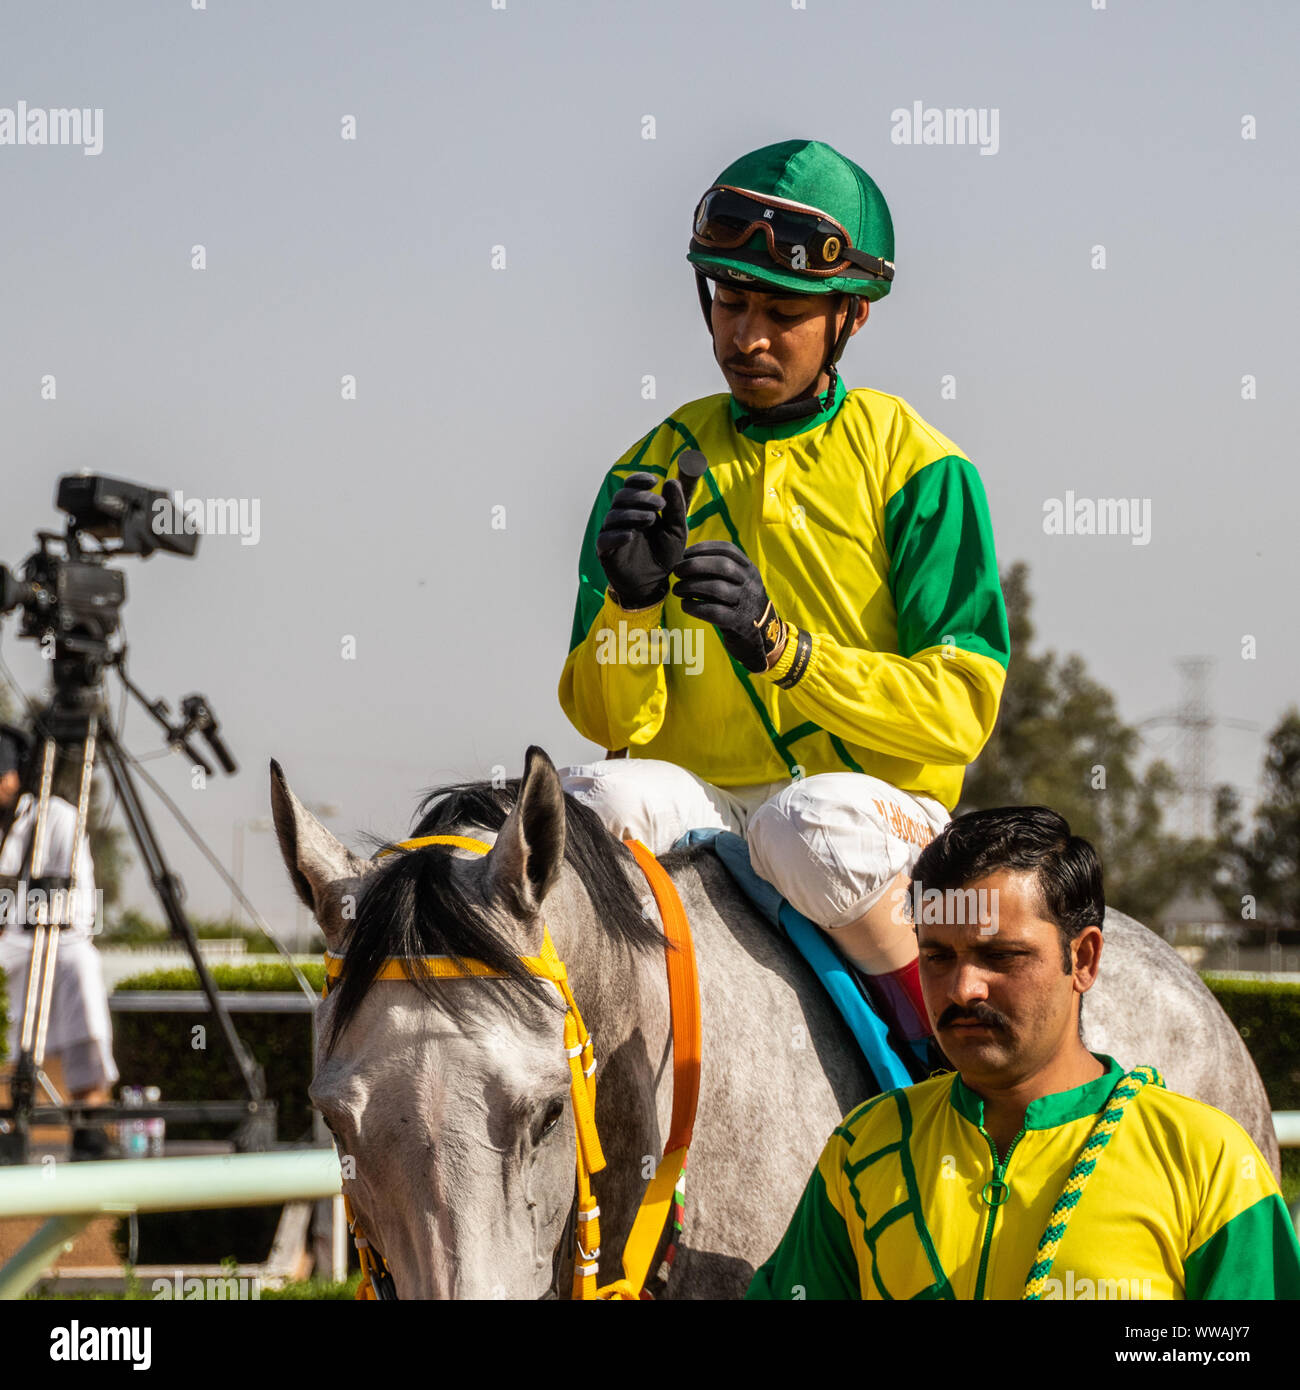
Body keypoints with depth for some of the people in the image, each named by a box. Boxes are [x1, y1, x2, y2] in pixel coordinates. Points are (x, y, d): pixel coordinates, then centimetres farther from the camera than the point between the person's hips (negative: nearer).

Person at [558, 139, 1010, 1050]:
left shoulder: (916, 466, 2)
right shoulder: (657, 468, 12)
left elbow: (959, 715, -6)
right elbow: (609, 721, 7)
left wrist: (780, 644, -20)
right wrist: (632, 601, -16)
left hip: (877, 796, -2)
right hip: (696, 796, 2)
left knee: (813, 829, -37)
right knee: (596, 800, -31)